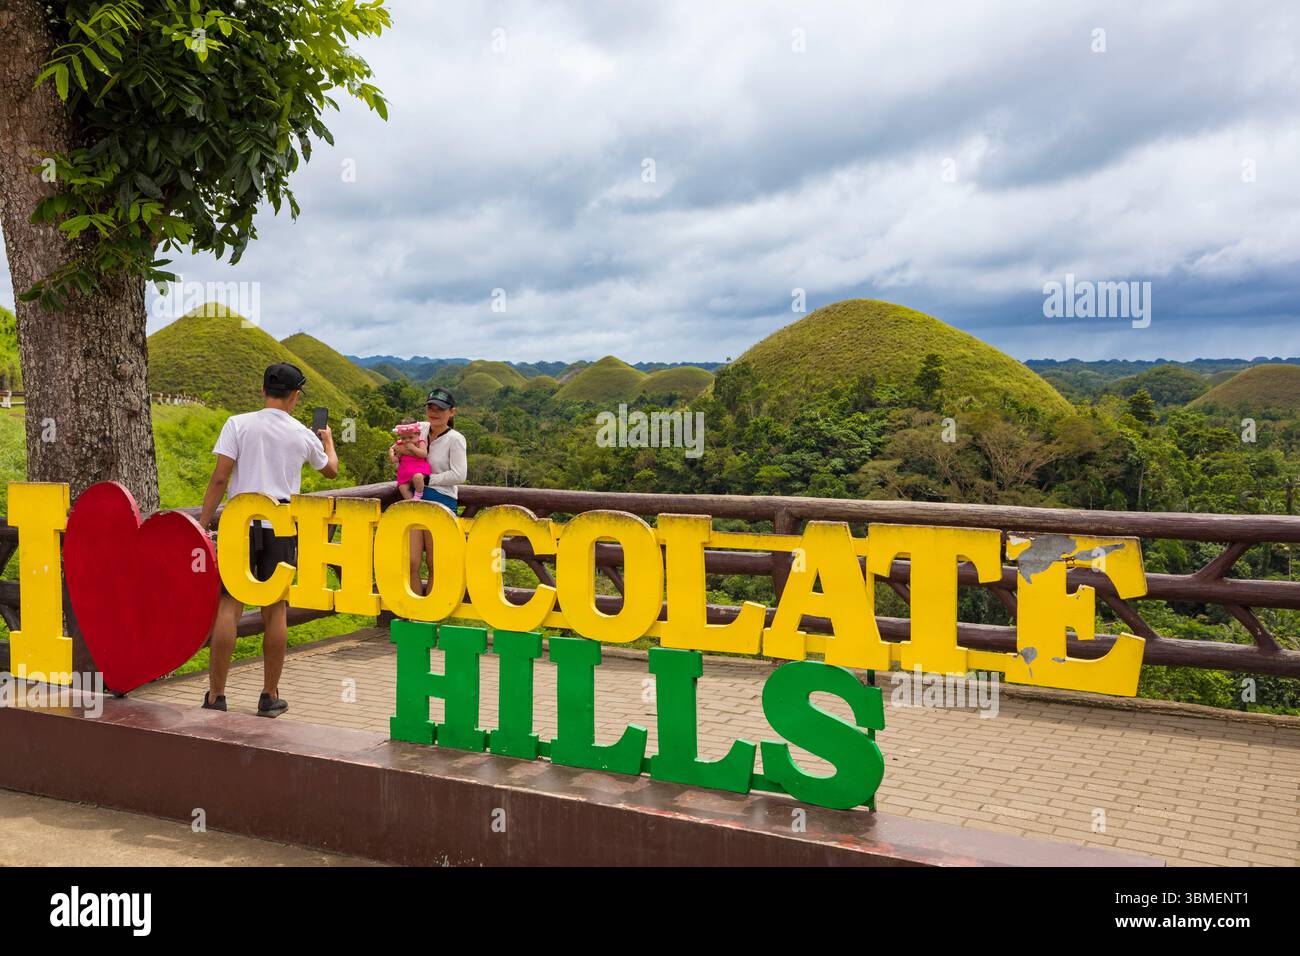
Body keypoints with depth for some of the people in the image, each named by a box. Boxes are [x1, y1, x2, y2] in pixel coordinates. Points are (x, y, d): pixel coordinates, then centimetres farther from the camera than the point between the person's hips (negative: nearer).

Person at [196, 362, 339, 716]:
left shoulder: (238, 424, 0)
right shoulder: (304, 435, 7)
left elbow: (220, 479, -6)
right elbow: (331, 470, 26)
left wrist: (202, 526, -2)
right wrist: (328, 440, 46)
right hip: (282, 527, 1)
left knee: (229, 606, 2)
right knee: (275, 609, 7)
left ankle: (216, 695, 2)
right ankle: (270, 697, 14)